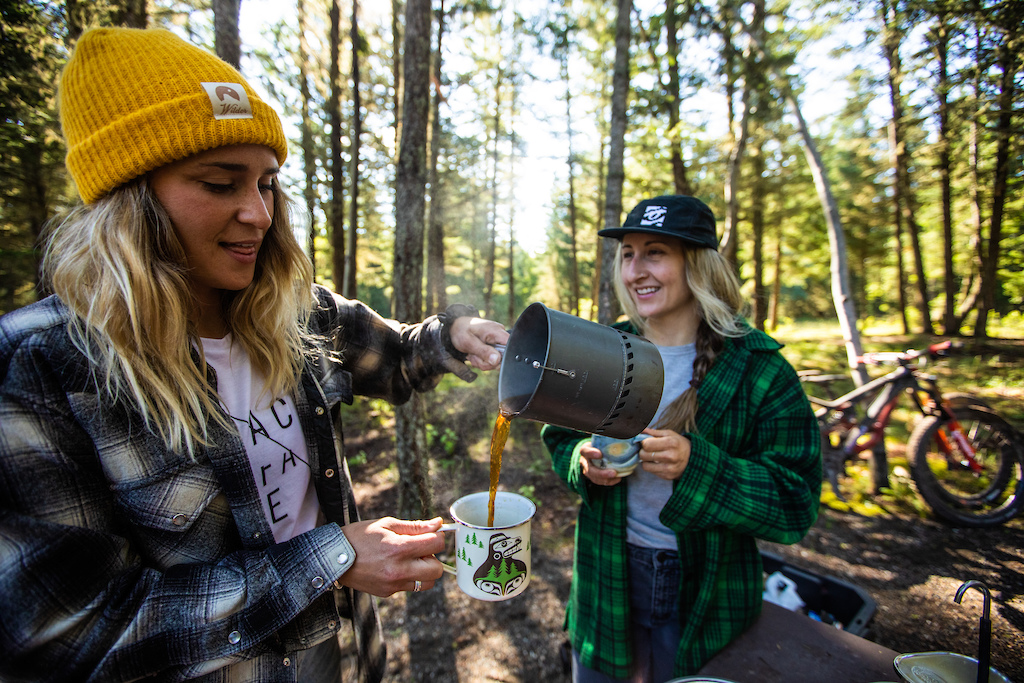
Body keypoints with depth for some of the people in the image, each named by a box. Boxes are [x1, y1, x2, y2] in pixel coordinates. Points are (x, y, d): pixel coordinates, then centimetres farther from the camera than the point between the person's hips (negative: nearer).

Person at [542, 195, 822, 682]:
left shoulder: (758, 368, -13)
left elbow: (795, 506, -15)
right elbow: (559, 438, 6)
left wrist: (696, 464, -31)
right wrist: (582, 461, -16)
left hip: (706, 588, -2)